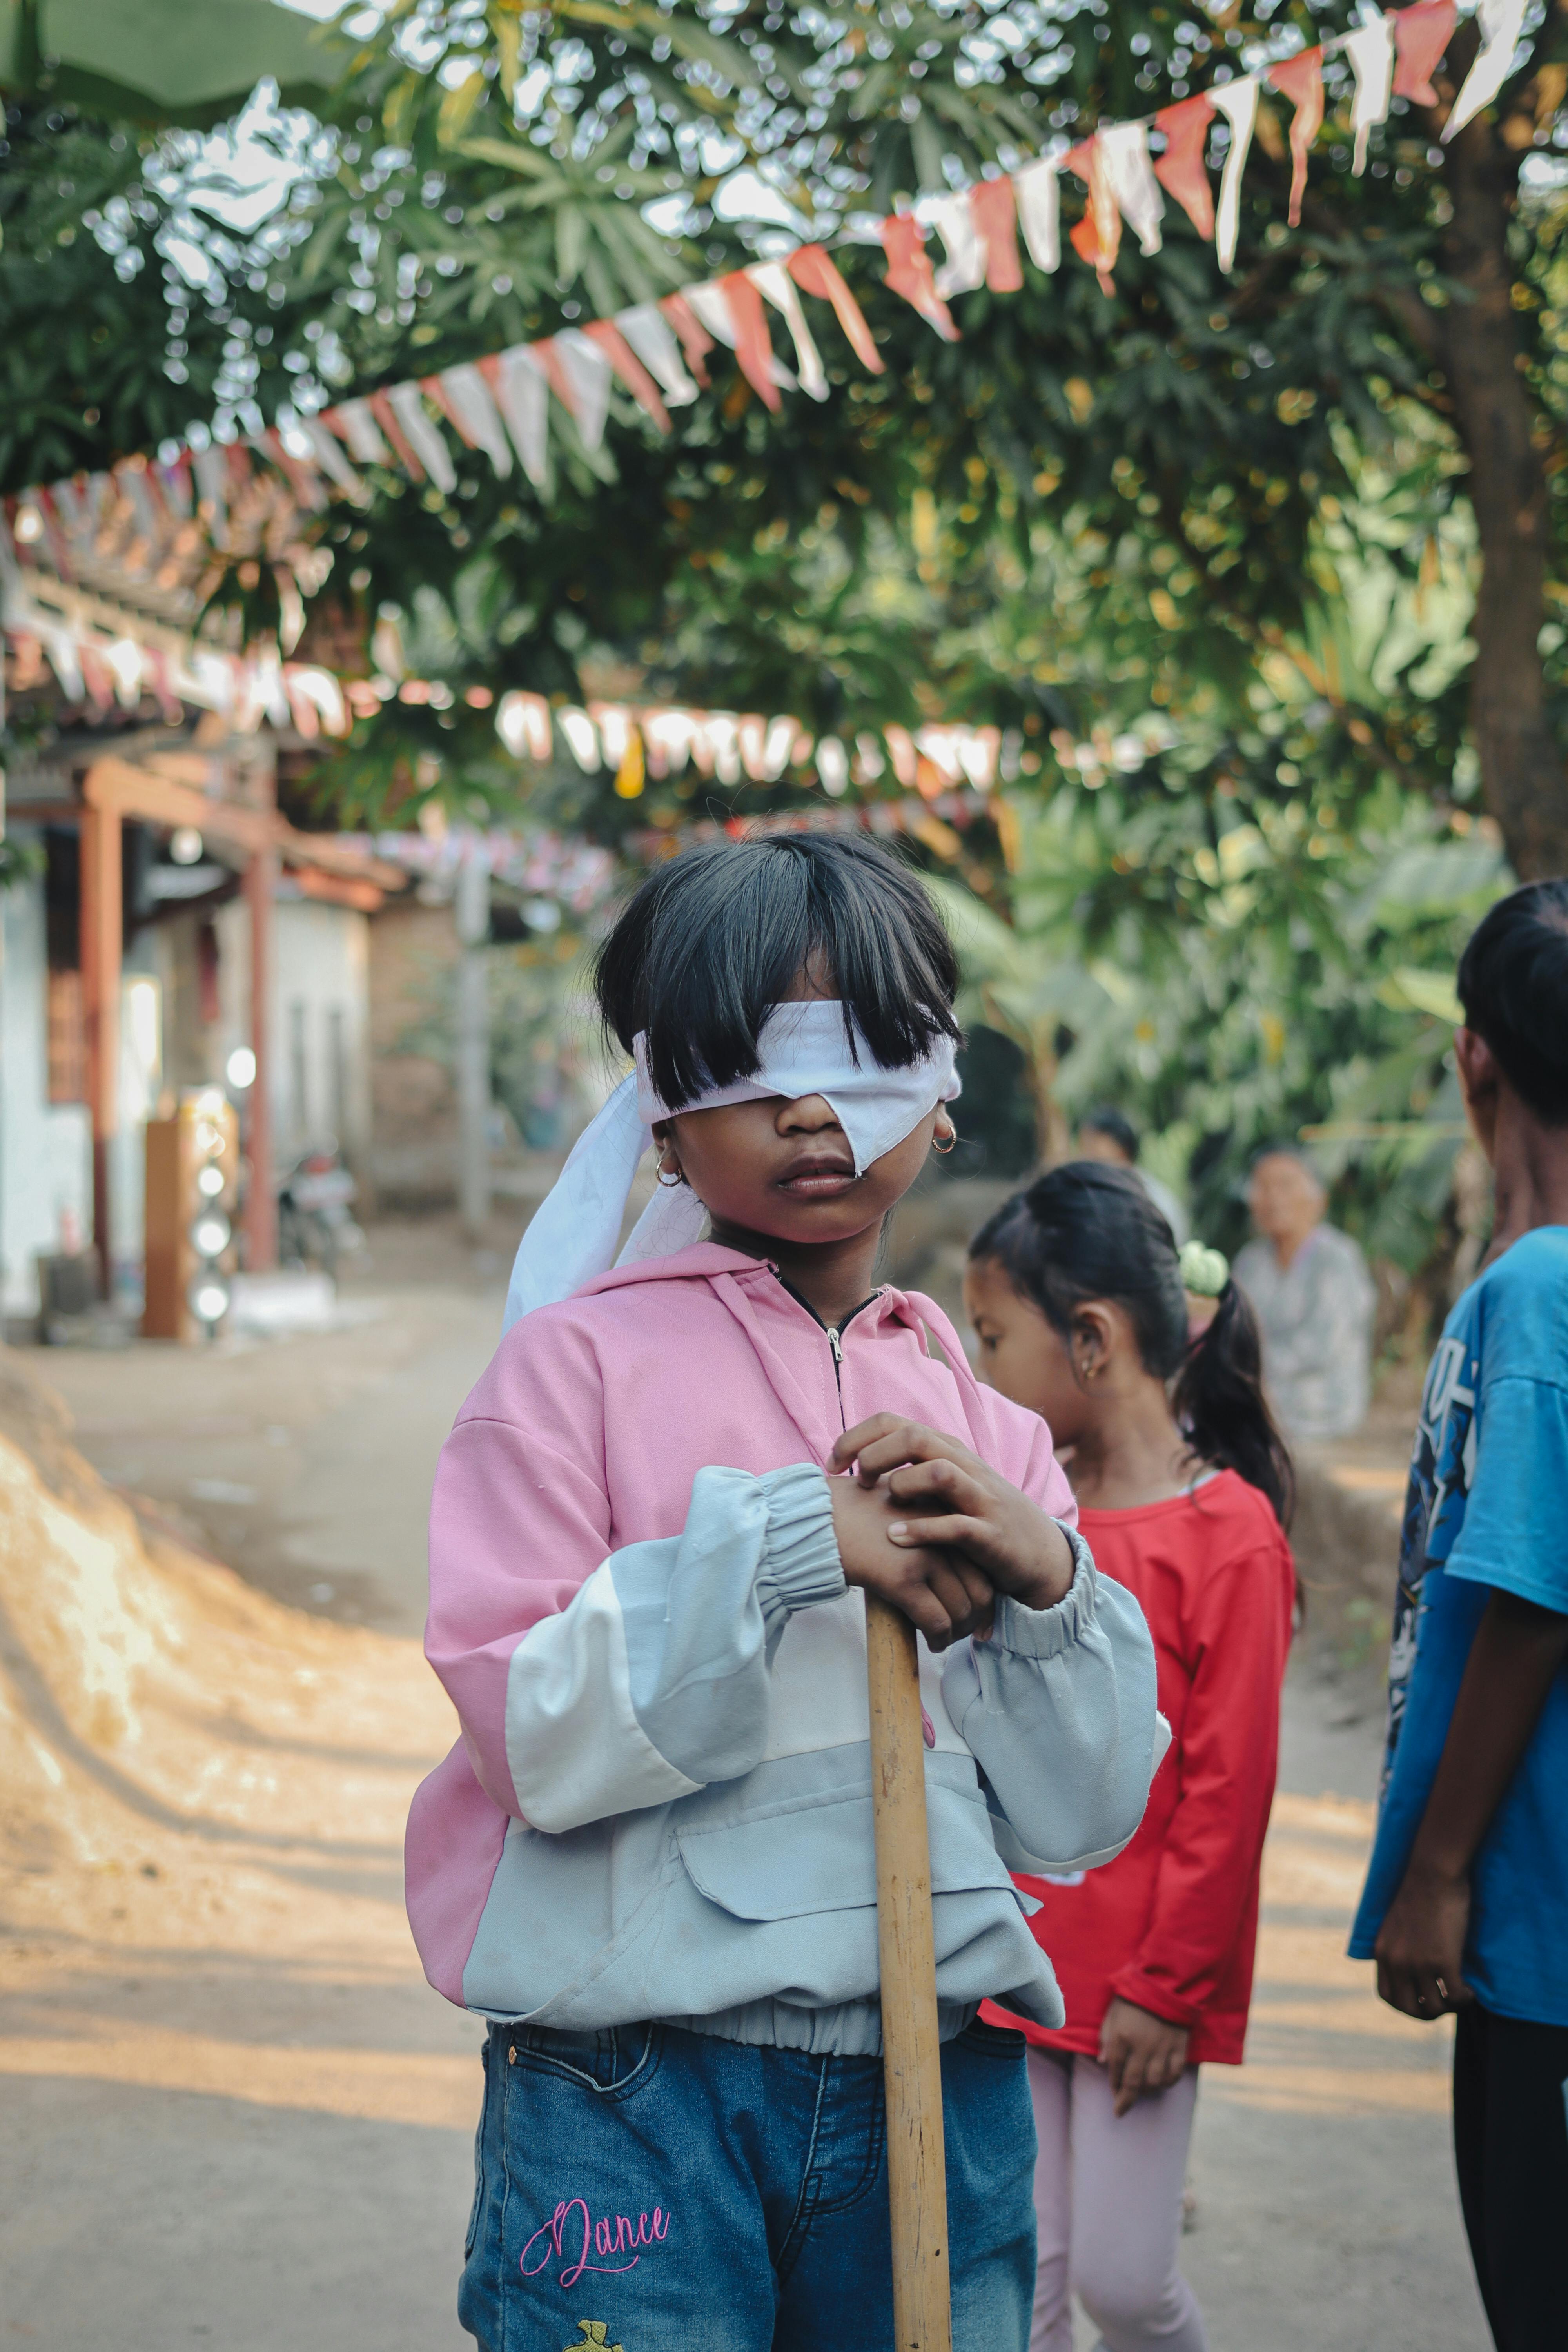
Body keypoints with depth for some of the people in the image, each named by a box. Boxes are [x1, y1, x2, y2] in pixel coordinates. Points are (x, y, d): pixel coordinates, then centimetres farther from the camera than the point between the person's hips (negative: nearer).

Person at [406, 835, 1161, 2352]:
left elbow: (1080, 1819, 7)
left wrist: (1042, 1585, -9)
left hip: (940, 2086, 4)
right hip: (635, 2094, -4)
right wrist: (782, 1545, -19)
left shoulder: (987, 1429, 10)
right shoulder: (580, 1361, -2)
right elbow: (530, 1736, -12)